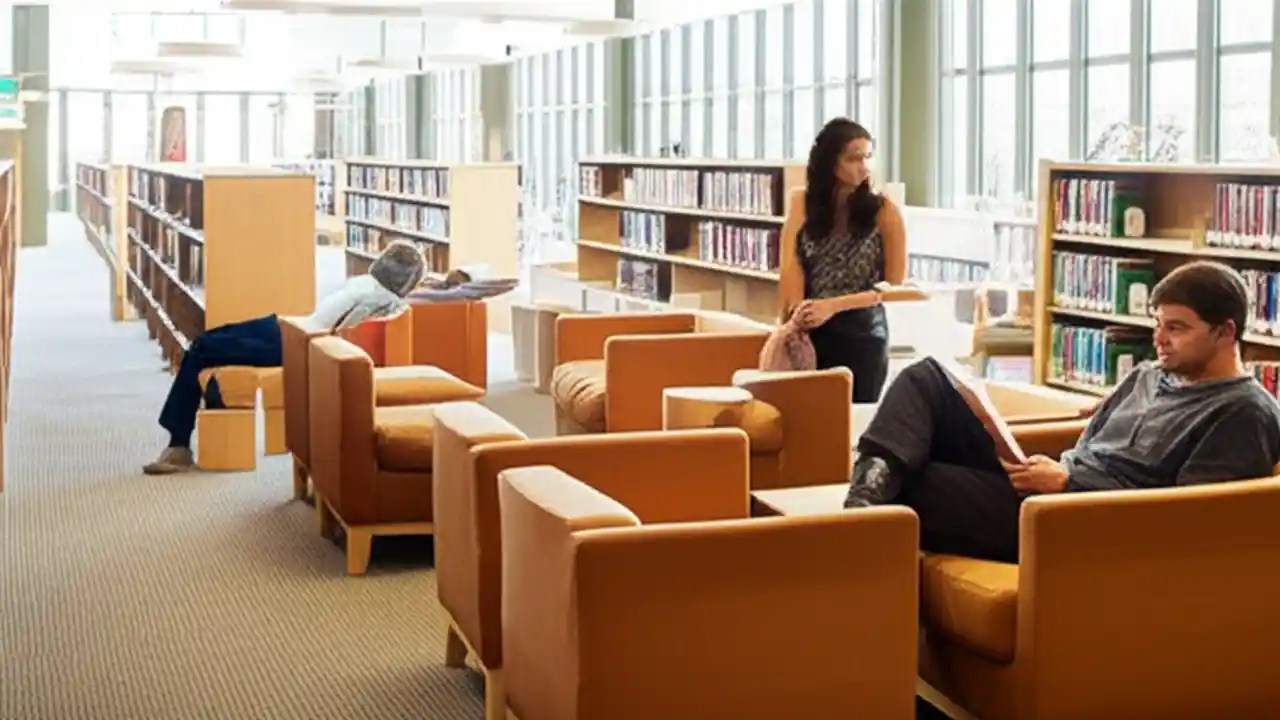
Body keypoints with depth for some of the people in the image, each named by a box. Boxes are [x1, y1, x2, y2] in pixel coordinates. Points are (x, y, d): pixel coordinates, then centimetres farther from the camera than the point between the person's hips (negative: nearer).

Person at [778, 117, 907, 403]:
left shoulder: (884, 211, -4)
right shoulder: (802, 202, 3)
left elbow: (894, 286, -5)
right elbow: (791, 268, -2)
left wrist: (833, 305, -14)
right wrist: (797, 321, -15)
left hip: (863, 335, -2)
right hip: (810, 331, 2)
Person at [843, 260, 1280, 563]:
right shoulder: (1148, 375, 22)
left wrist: (1067, 483, -15)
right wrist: (1051, 470, -1)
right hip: (1047, 492, 9)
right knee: (926, 380, -9)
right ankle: (871, 485, -32)